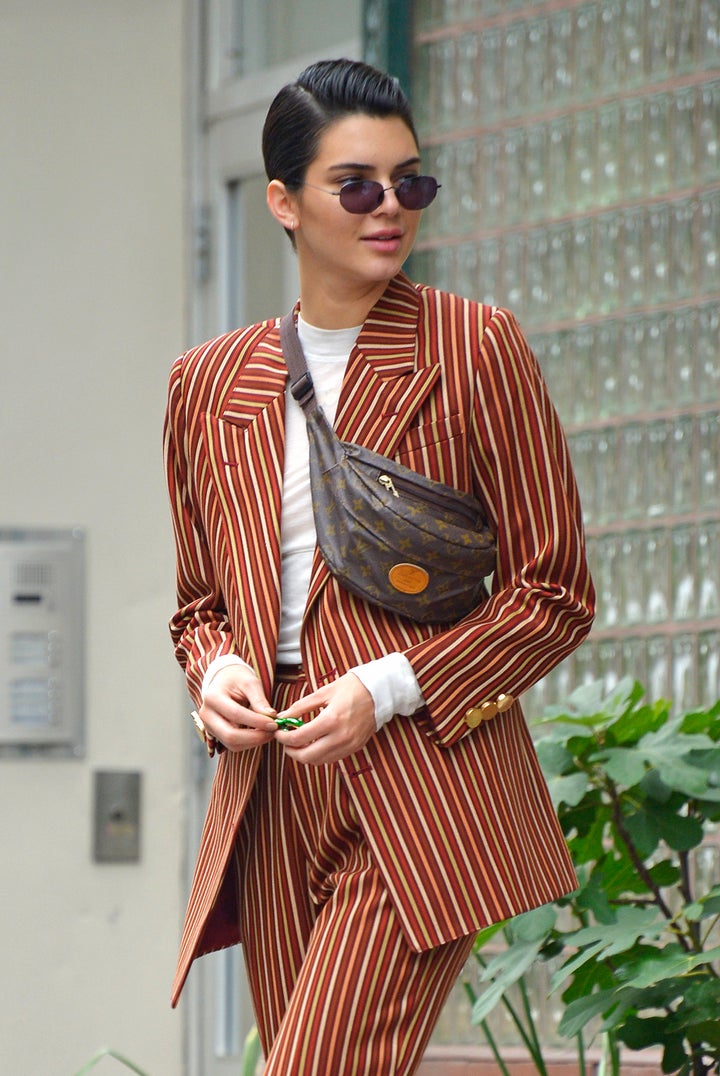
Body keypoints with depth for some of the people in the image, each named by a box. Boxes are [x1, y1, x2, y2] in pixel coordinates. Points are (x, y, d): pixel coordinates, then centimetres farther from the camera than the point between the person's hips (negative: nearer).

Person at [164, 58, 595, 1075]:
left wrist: (386, 689, -10)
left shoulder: (474, 349, 1)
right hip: (272, 793, 5)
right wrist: (215, 672, 0)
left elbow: (554, 594, 1)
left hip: (421, 791, -5)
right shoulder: (211, 382, 14)